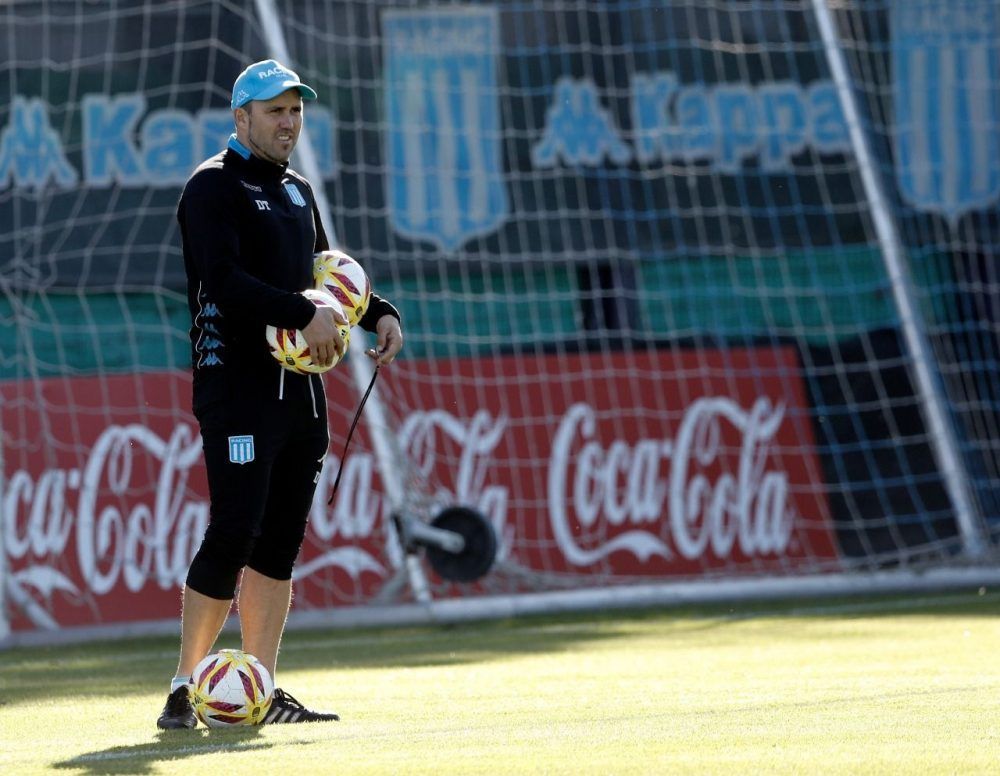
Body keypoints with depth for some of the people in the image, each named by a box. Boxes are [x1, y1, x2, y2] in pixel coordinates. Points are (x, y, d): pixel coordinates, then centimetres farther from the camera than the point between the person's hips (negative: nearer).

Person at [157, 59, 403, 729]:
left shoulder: (297, 192, 20)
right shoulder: (215, 187, -6)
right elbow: (222, 280, -19)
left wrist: (380, 314, 8)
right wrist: (306, 315, -25)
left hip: (300, 388, 8)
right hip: (238, 389, -8)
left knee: (281, 541, 6)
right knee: (234, 534, -14)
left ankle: (261, 692, 9)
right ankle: (185, 691, -9)